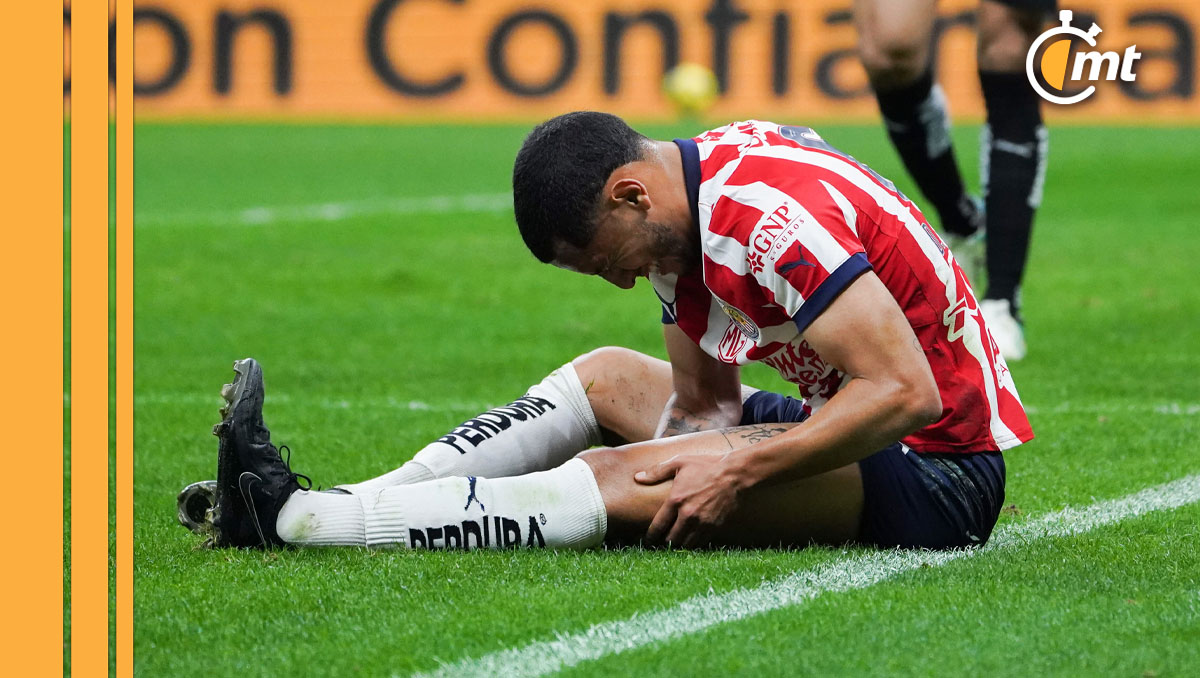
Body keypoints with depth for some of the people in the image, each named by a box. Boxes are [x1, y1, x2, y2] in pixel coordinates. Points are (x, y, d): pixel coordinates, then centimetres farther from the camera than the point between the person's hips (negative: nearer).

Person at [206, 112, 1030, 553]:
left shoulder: (770, 214, -25)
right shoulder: (680, 220, 5)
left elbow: (905, 391, -29)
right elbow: (705, 402, 9)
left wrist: (738, 471, -27)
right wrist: (666, 481, -11)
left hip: (942, 469, -10)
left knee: (621, 479, -22)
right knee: (605, 378, 17)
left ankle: (287, 515, -16)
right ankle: (341, 503, 8)